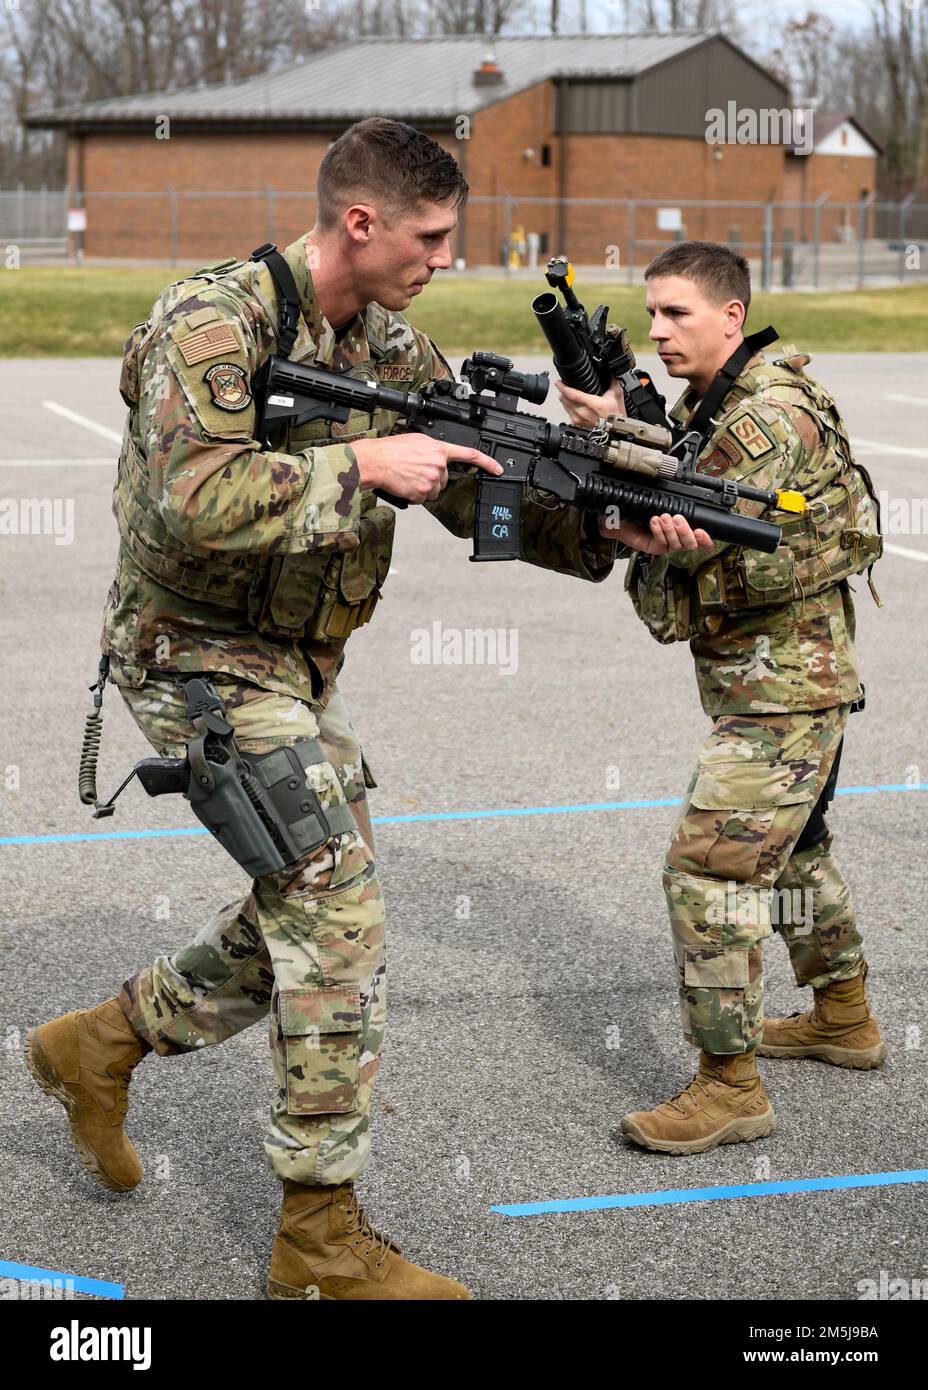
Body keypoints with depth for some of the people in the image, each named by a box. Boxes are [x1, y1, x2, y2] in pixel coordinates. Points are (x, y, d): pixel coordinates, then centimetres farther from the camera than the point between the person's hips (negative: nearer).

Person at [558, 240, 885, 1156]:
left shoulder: (773, 418, -20)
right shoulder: (713, 405, 11)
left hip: (781, 688, -11)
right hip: (783, 677, 11)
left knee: (707, 869, -11)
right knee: (792, 846, 23)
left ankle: (730, 1085, -4)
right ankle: (844, 1019, 40)